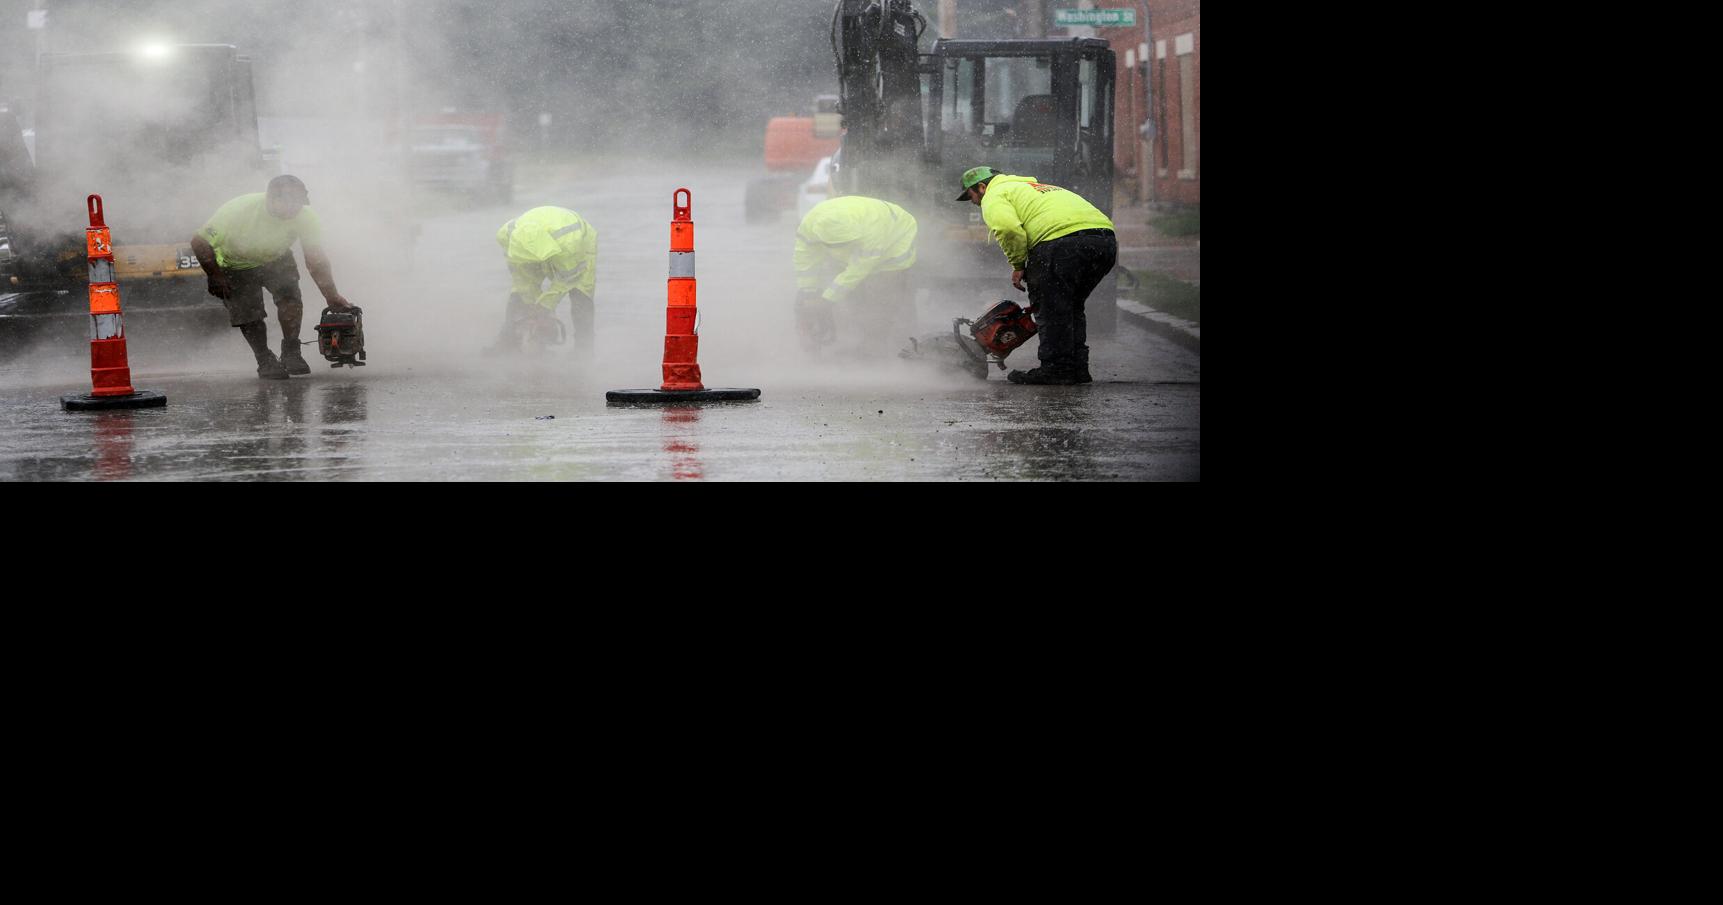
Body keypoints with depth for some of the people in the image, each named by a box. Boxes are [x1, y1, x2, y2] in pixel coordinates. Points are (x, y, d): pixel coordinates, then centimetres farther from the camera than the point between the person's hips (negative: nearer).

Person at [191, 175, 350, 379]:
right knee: (249, 315, -11)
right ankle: (265, 361, 11)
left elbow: (316, 260, -21)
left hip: (275, 260, 2)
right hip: (236, 266, -2)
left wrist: (332, 298, -25)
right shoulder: (238, 211, -38)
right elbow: (200, 242, -26)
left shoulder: (304, 216, -29)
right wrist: (215, 277, -19)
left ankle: (291, 353, -6)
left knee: (289, 294, -21)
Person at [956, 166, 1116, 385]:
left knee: (1049, 307, 1)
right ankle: (1077, 366, 19)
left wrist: (1017, 264, 2)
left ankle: (1056, 367, 0)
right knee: (1070, 306, 20)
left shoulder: (995, 196, 12)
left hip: (1065, 240, -9)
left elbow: (1008, 228, -10)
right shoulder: (1032, 187, 40)